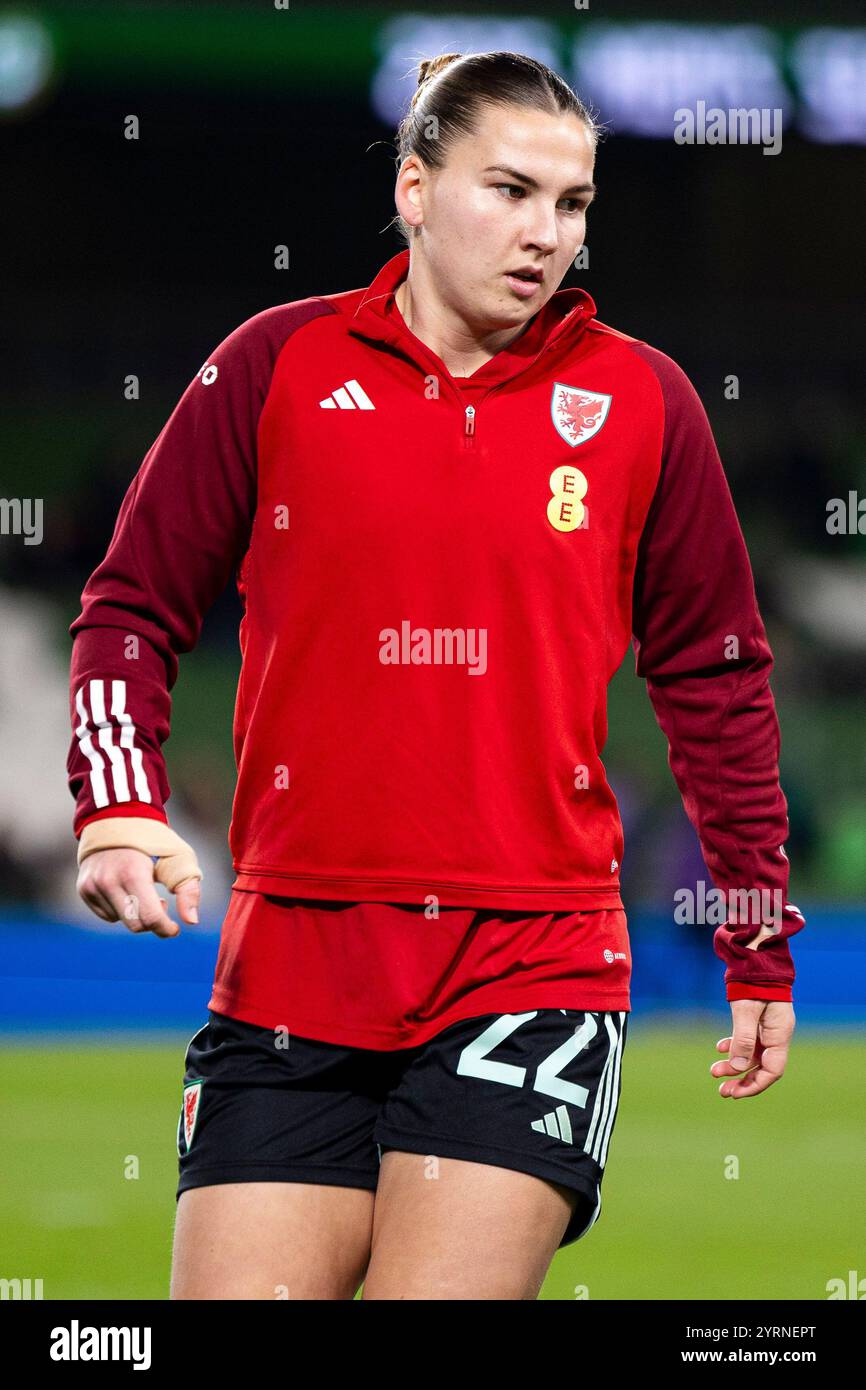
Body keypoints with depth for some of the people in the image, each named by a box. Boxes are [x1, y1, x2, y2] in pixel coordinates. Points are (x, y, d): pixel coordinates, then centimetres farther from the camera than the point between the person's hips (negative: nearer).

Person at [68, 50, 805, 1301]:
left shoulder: (640, 402, 4)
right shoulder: (276, 367, 3)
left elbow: (715, 680, 12)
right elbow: (135, 606, 9)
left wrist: (761, 955, 14)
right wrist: (119, 812, -8)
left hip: (536, 965, -1)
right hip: (289, 964, 1)